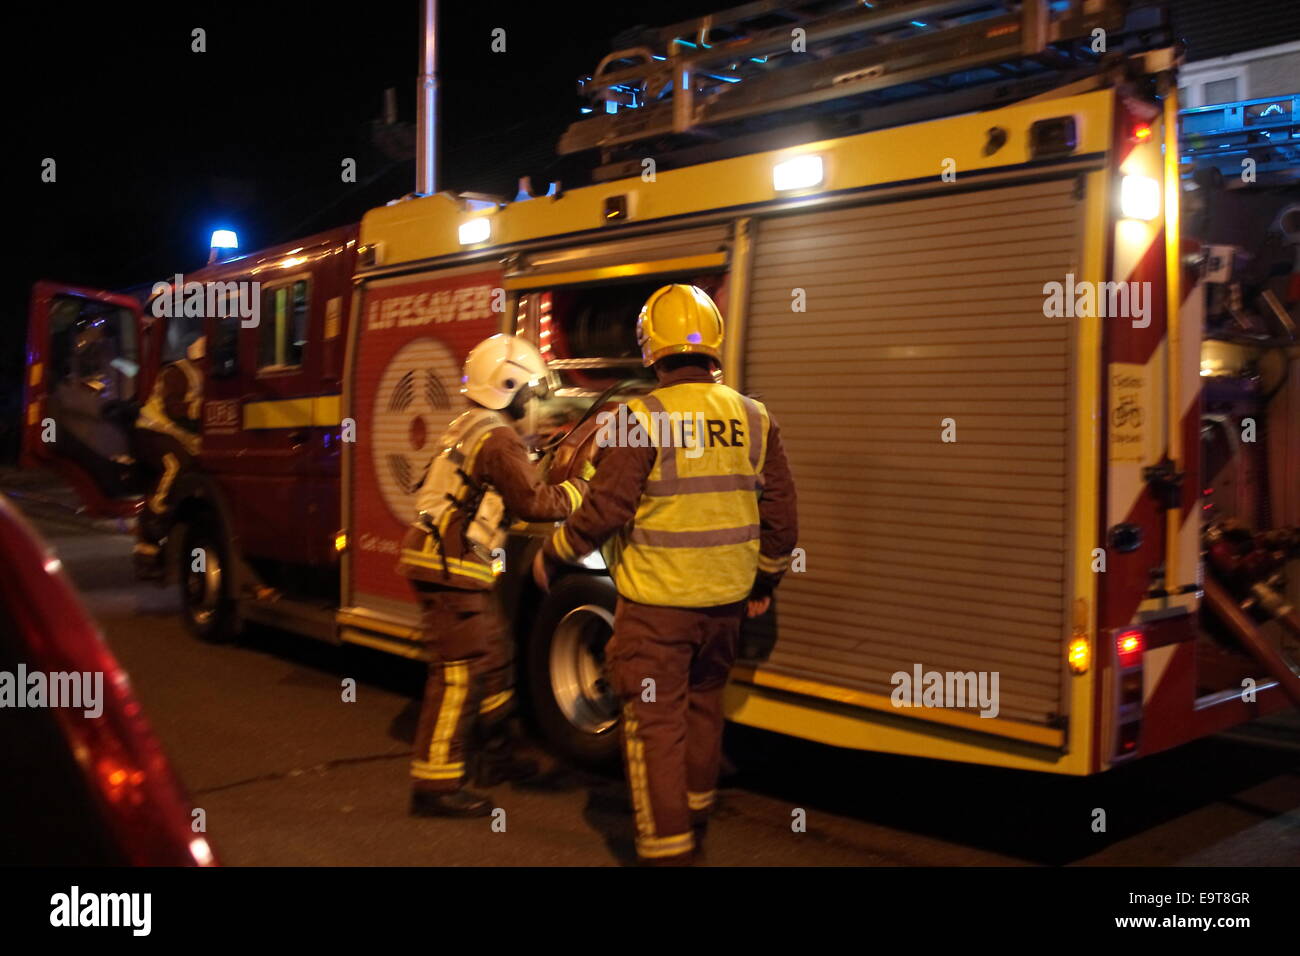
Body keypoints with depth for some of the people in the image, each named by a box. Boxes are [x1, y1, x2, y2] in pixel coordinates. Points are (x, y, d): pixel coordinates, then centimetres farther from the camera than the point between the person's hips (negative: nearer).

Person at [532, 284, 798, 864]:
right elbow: (780, 515, 5)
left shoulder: (641, 418, -15)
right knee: (702, 705, 24)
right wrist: (765, 582, 20)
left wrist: (552, 555, 1)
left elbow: (606, 510, -16)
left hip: (657, 602, -6)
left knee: (656, 721, 3)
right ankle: (695, 812, 42)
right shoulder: (753, 419, 1)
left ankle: (667, 846, 6)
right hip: (725, 599, 6)